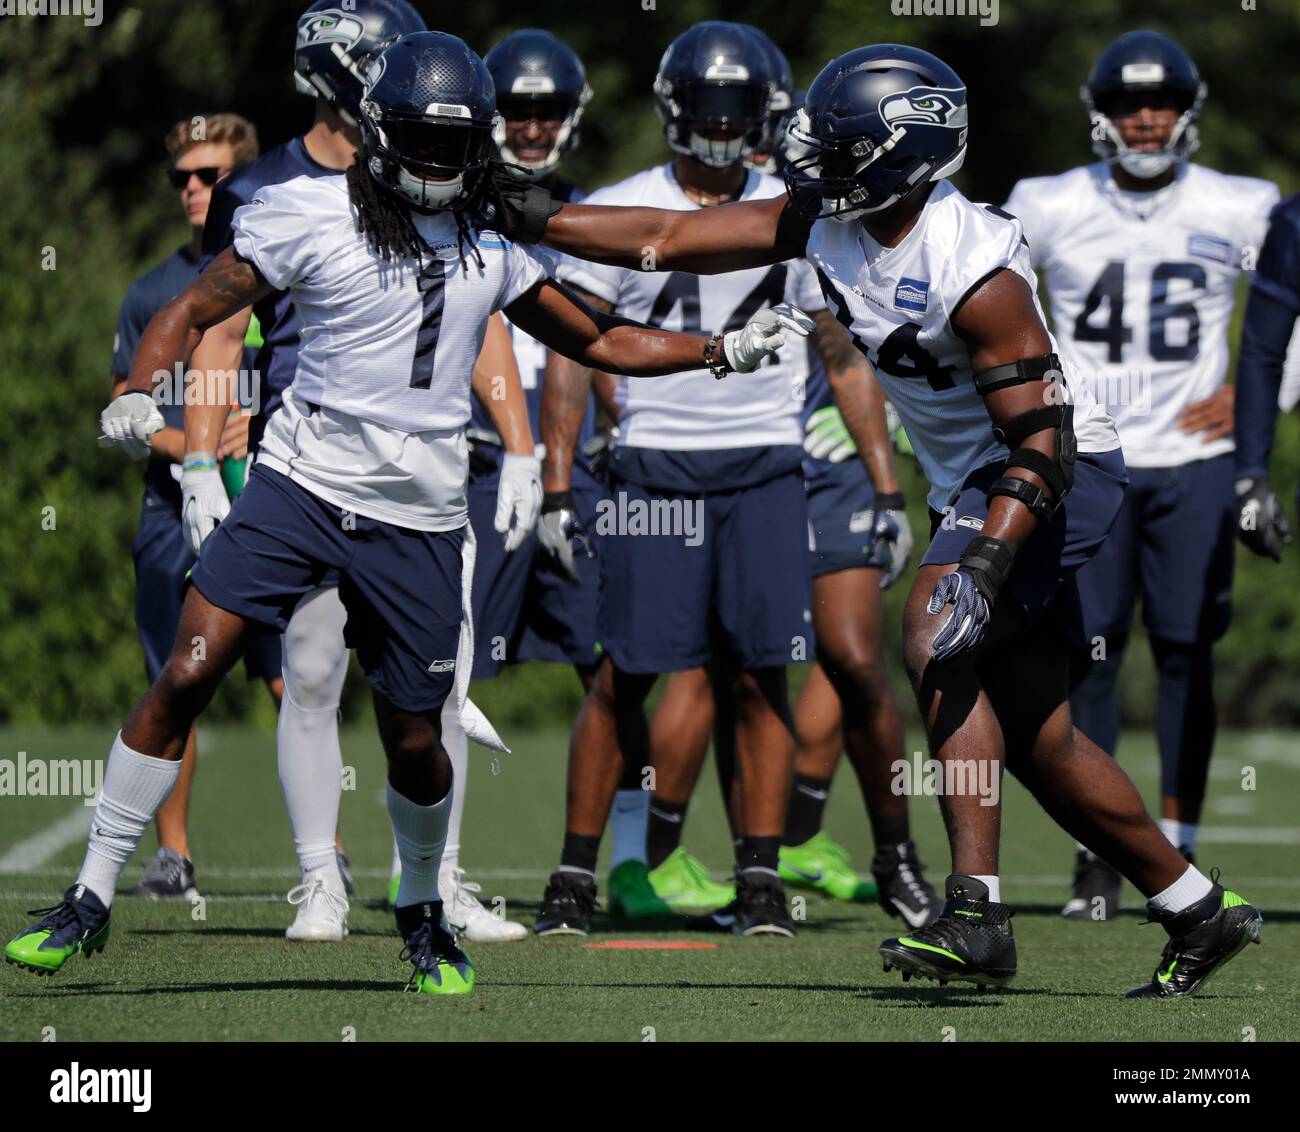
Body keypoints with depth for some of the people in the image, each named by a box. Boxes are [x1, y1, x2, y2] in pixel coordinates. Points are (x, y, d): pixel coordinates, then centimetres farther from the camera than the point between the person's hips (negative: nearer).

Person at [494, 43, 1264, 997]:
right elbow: (671, 239, 0)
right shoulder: (826, 225, -3)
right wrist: (525, 220, -6)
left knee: (937, 643, -25)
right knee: (1037, 739, 10)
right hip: (975, 483, 9)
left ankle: (979, 915, -27)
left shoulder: (975, 271, -26)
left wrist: (985, 567, -36)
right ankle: (1201, 915, 23)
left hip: (1059, 475, -9)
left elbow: (1042, 440, -26)